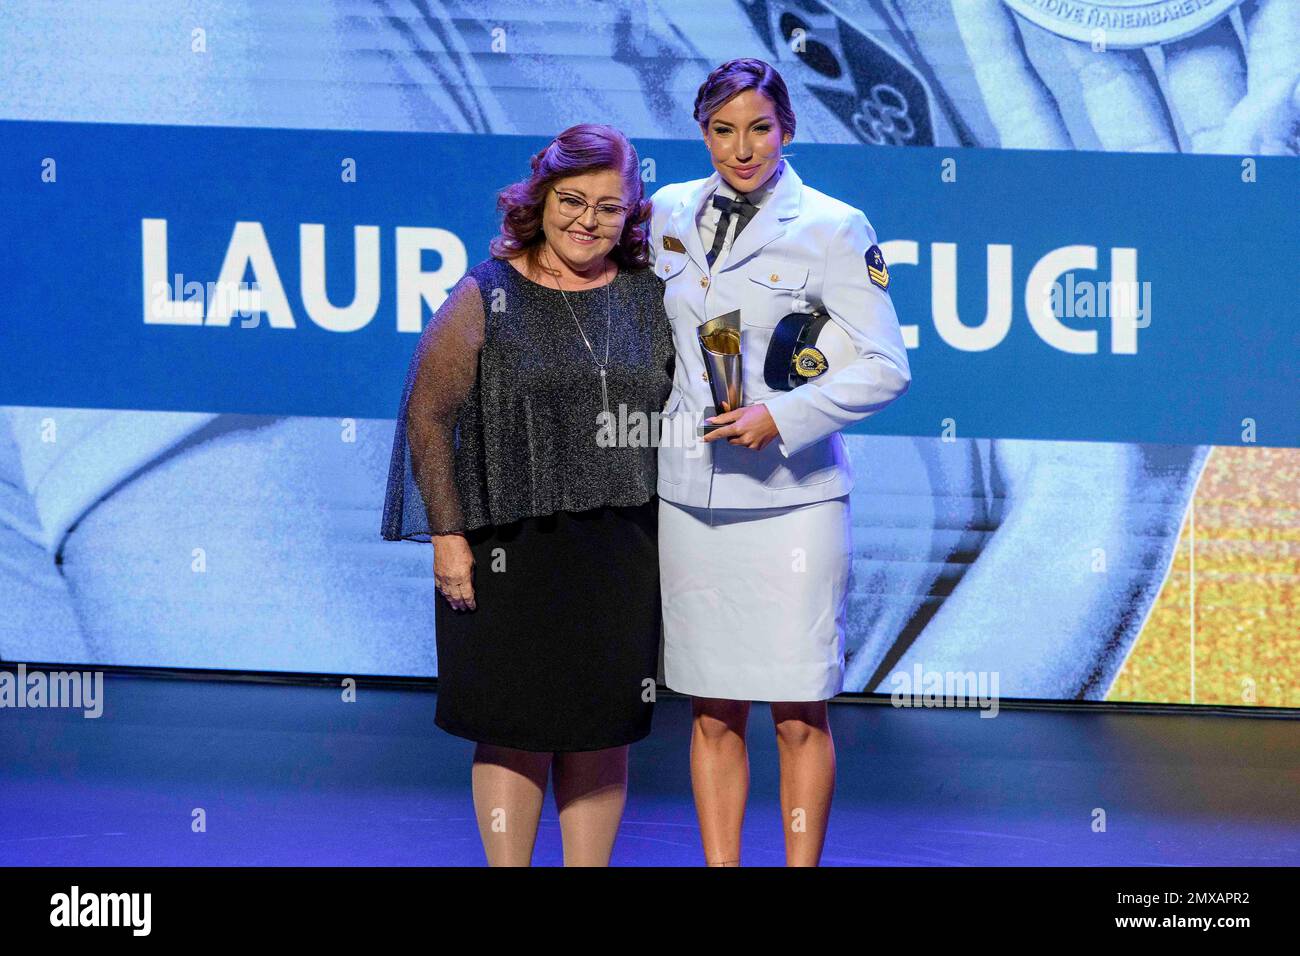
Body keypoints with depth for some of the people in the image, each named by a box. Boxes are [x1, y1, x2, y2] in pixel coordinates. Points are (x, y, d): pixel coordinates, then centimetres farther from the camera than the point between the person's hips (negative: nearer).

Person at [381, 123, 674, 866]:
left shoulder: (650, 300, 7)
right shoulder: (488, 297, -2)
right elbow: (428, 415, -4)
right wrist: (447, 535, -10)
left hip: (621, 553, 3)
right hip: (512, 548, -3)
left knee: (603, 725, 8)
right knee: (517, 728, 1)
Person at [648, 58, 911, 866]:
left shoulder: (832, 229, -6)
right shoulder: (671, 213, 8)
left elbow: (887, 368, -10)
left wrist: (781, 417, -18)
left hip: (791, 499, -4)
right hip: (689, 494, 4)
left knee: (800, 715, -2)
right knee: (713, 713, 8)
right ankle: (719, 865, 14)